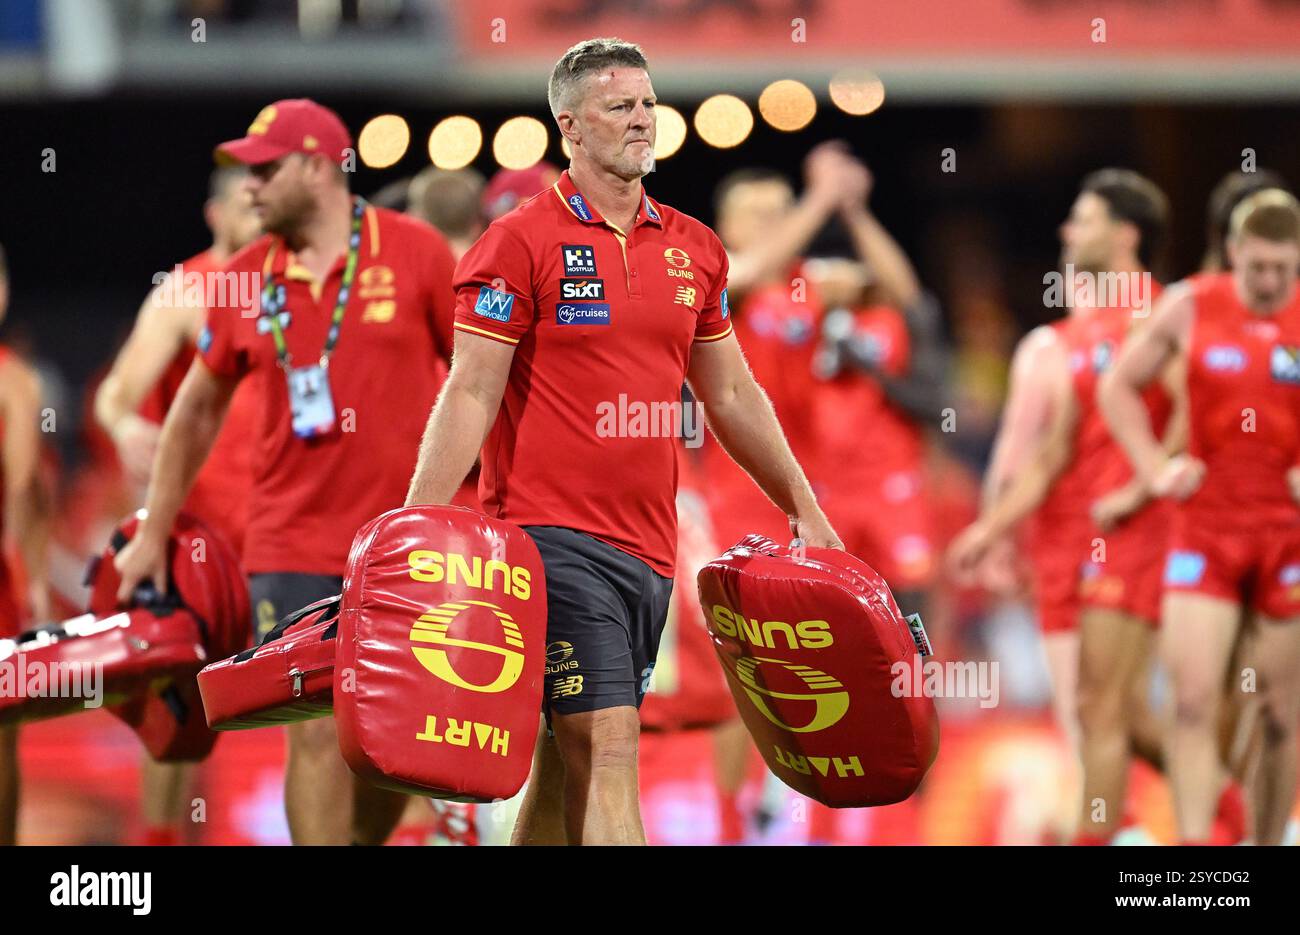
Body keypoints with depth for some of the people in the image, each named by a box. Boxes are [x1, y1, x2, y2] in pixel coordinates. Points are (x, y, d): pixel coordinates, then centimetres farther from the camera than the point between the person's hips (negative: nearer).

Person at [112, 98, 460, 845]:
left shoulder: (415, 253, -3)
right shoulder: (245, 279, 5)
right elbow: (198, 407, 16)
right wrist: (153, 533, 17)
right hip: (294, 545, 1)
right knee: (317, 732, -7)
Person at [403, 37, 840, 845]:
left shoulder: (694, 250, 12)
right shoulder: (522, 243, -5)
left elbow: (732, 395, 22)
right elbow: (471, 395, -7)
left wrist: (805, 511, 23)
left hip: (650, 545, 6)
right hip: (555, 531, -6)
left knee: (568, 760, 10)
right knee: (607, 753, -13)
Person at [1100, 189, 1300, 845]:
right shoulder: (1190, 309, 1)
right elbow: (1119, 386, 12)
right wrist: (1155, 468, 1)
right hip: (1206, 526, 0)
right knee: (1193, 700, -12)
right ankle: (1193, 849, -15)